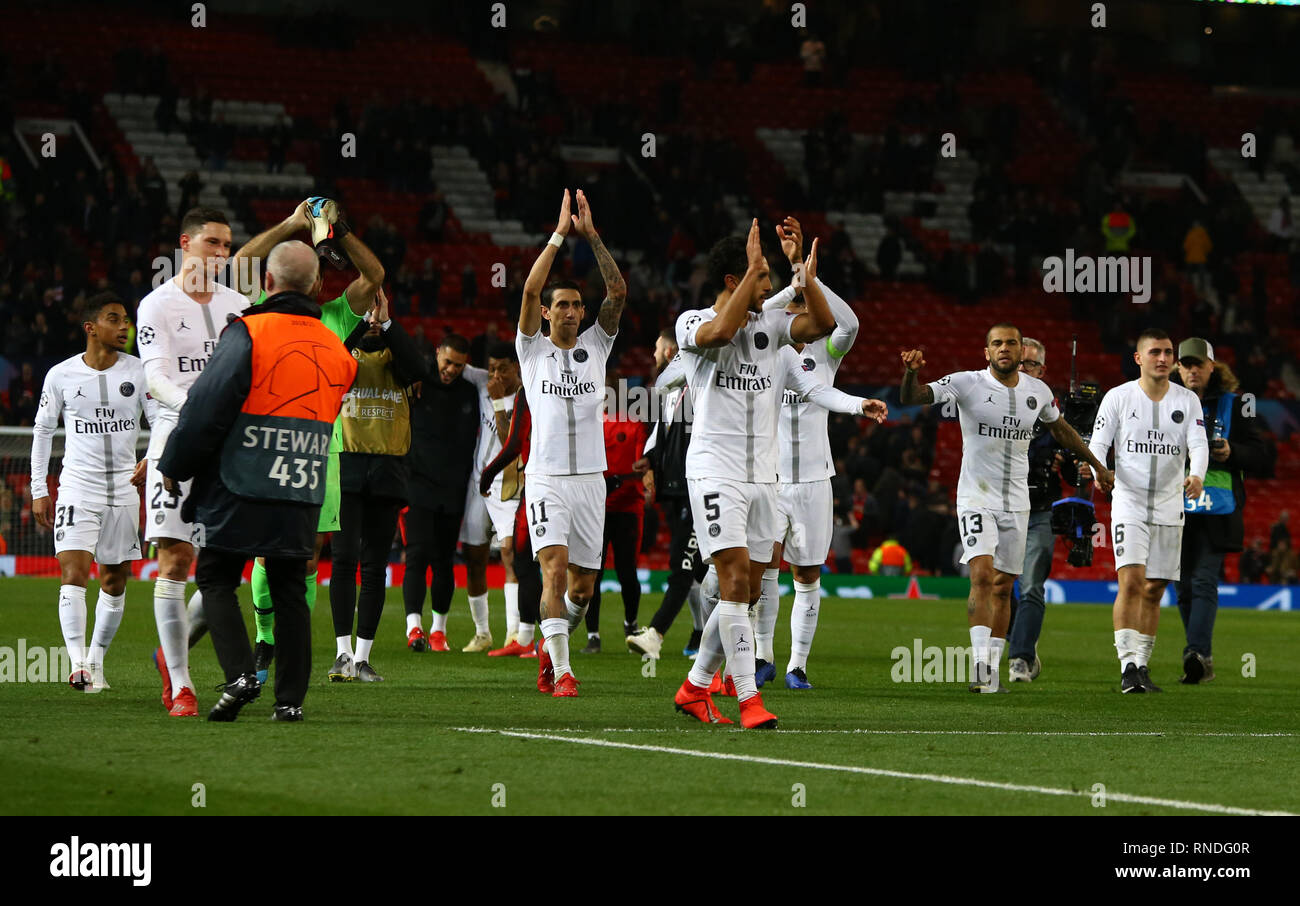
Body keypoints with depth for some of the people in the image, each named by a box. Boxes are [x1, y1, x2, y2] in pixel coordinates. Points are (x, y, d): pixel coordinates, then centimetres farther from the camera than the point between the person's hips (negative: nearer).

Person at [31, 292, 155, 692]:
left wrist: (153, 459, -20)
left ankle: (96, 661, 19)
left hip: (124, 485, 2)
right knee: (73, 573, -15)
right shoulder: (61, 375, -1)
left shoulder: (138, 371, 0)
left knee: (114, 581, 6)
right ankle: (77, 664, -21)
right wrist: (38, 490, 5)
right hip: (77, 485, -2)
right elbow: (43, 430, 8)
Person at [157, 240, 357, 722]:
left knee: (216, 579, 7)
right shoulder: (335, 348, 9)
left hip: (240, 488, -5)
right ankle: (290, 697, 8)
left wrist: (174, 466, -1)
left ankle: (240, 674, -9)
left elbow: (207, 408, -12)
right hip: (303, 496, 5)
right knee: (289, 590, 11)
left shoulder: (248, 333, -10)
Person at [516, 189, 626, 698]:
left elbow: (618, 291, -3)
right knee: (555, 569, -18)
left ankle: (551, 643, 33)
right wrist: (560, 234, -10)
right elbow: (530, 290, -10)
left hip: (590, 478, 3)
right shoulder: (533, 349, 5)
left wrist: (591, 235, -9)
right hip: (548, 478, -3)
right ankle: (560, 672, -17)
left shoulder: (596, 346, 10)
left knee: (582, 585, 6)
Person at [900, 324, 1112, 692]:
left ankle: (993, 672, 13)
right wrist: (911, 372, -39)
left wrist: (1096, 465, 32)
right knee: (982, 574, -20)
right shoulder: (967, 384, -9)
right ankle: (980, 665, -23)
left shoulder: (1038, 391, 5)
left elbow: (1060, 429, 24)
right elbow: (910, 399, -17)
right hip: (976, 498, -4)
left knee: (1003, 587, 7)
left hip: (1016, 502, 4)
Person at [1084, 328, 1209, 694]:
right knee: (1131, 581, -17)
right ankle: (1127, 667, -19)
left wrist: (1197, 476, -25)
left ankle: (1142, 665, 16)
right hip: (1129, 503, -3)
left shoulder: (1188, 400, 5)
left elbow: (1198, 444, -4)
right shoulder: (1118, 397, 0)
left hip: (1169, 507, 3)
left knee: (1154, 590, 6)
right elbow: (1098, 444, 0)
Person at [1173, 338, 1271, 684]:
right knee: (1184, 587, 5)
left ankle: (1197, 653, -26)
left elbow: (1262, 457, 4)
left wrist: (1231, 453, -14)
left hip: (1217, 509, -4)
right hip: (1176, 508, 4)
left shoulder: (1232, 404, 4)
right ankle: (1203, 664, 14)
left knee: (1204, 581, -16)